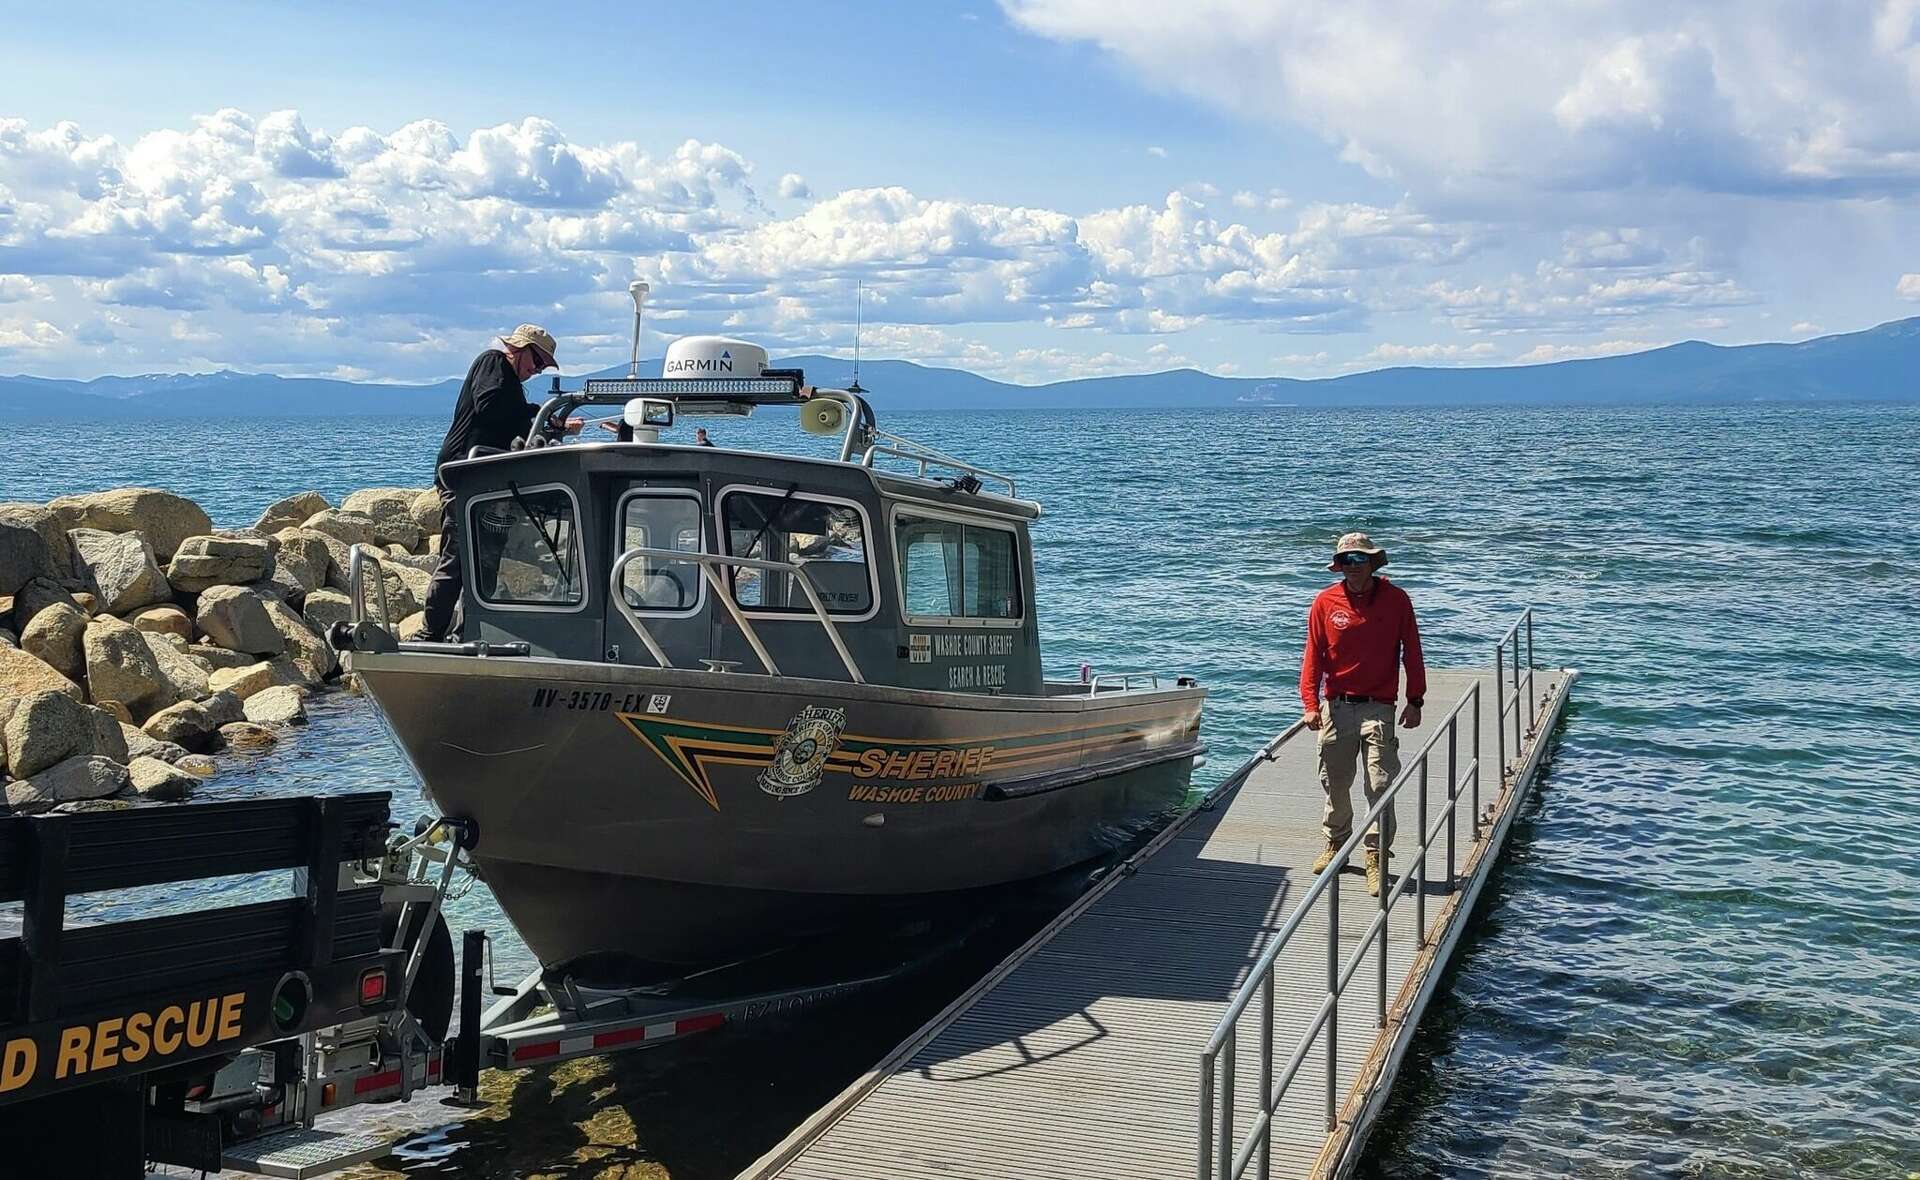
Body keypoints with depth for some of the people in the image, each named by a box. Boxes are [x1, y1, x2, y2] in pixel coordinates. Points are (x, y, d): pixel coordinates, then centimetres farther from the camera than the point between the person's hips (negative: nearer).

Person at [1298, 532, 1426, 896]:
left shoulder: (1396, 600, -1)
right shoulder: (1325, 602, 1)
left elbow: (1411, 652, 4)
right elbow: (1313, 655, 1)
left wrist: (1415, 699, -1)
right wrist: (1310, 703, -8)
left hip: (1379, 707, -2)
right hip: (1336, 705, 2)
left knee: (1381, 785, -6)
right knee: (1334, 782, 12)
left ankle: (1376, 857, 1)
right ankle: (1335, 842, 32)